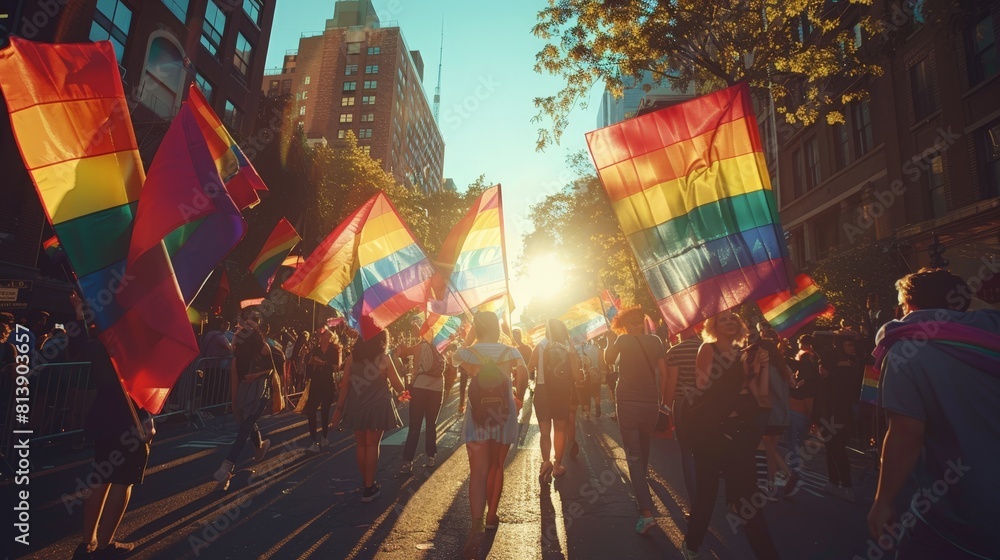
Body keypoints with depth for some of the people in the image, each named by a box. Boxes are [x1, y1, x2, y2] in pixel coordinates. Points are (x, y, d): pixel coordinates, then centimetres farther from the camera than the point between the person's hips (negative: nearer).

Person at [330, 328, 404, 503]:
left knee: (361, 444, 16)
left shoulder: (352, 356, 0)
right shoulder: (384, 358, -7)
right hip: (377, 406, -3)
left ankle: (366, 482, 28)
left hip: (356, 407, 3)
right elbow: (398, 386, -4)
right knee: (372, 445, 7)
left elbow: (344, 385, 0)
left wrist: (339, 407, 8)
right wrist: (403, 392, 17)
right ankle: (369, 488, 10)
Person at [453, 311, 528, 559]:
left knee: (478, 472, -1)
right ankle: (491, 516, 31)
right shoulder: (510, 351, -3)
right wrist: (519, 398, 3)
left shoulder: (466, 352, -2)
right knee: (496, 467, 18)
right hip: (504, 416, 2)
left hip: (477, 417, -1)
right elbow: (523, 373, -11)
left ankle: (477, 525, -18)